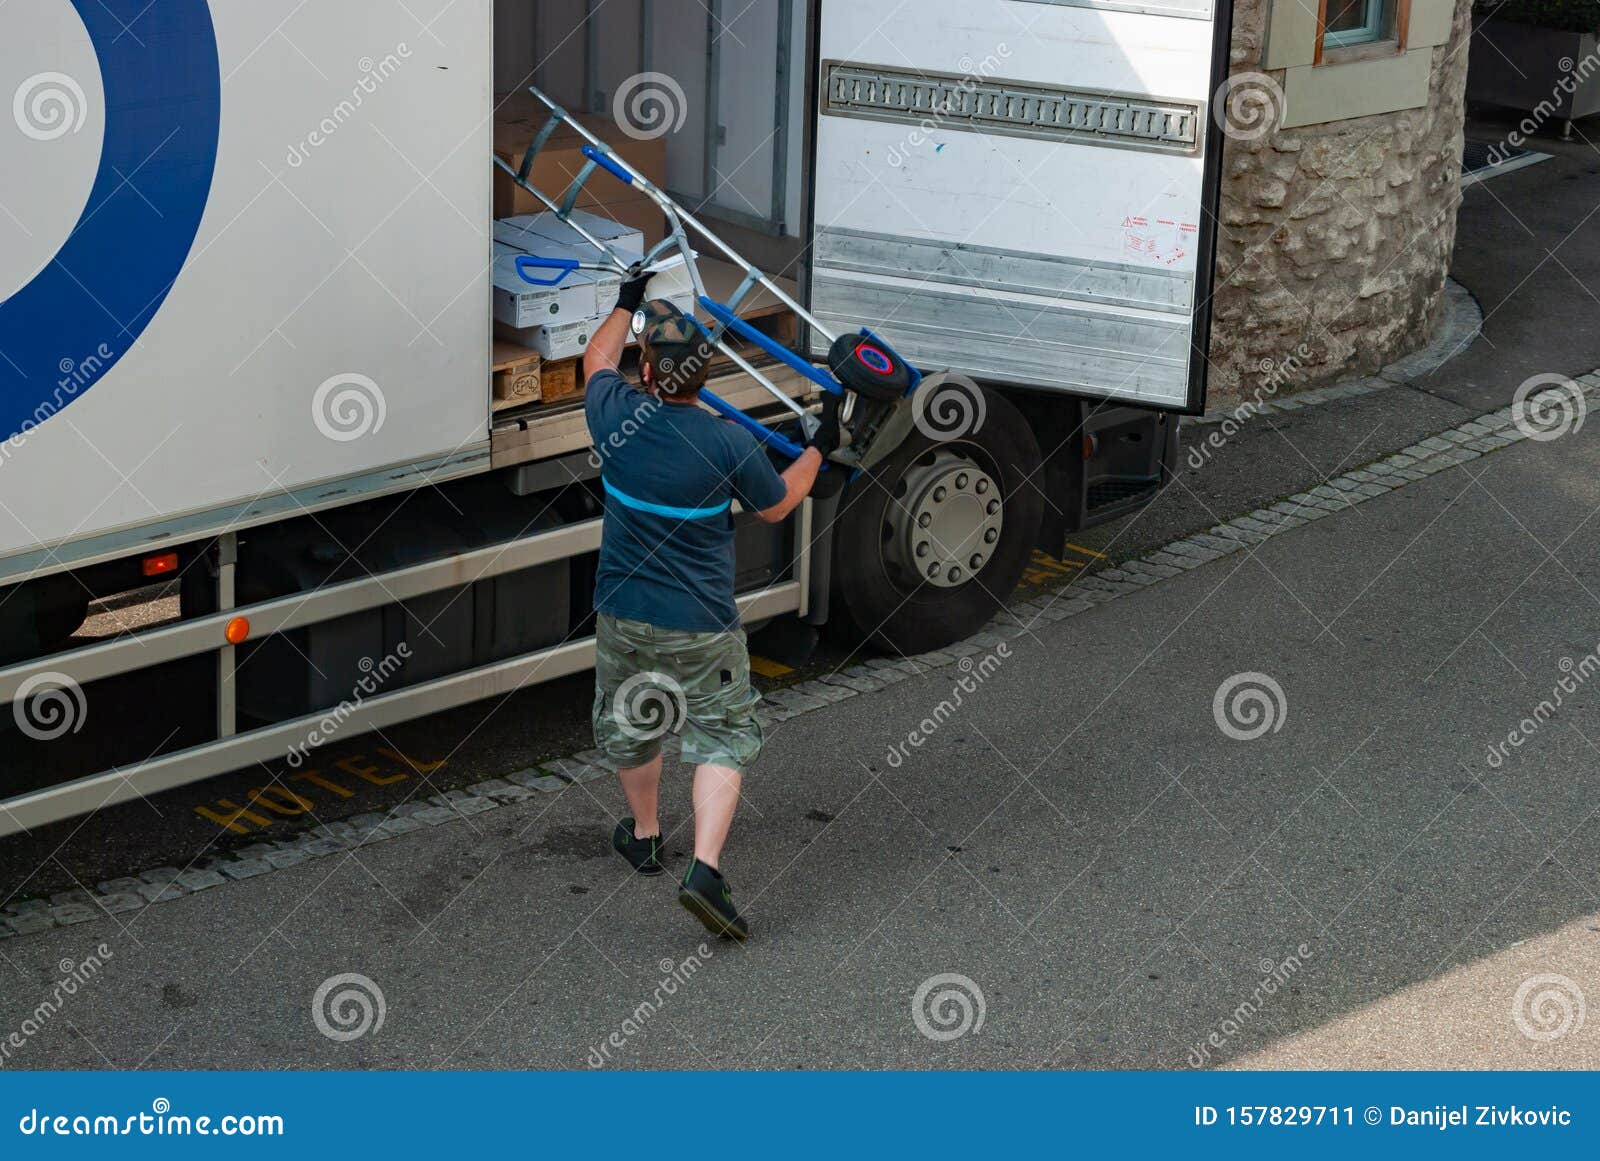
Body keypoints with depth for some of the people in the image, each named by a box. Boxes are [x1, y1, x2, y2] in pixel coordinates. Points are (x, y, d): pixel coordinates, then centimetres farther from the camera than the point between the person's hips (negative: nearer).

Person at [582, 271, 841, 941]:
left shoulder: (616, 417, -12)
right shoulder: (728, 444, -20)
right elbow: (776, 507, -1)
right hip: (701, 626, -3)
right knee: (723, 736, 6)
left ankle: (644, 836, 43)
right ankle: (705, 870, -10)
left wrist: (627, 303, 29)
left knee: (629, 722, 25)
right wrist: (819, 448, 12)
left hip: (622, 615, 3)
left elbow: (599, 359, 13)